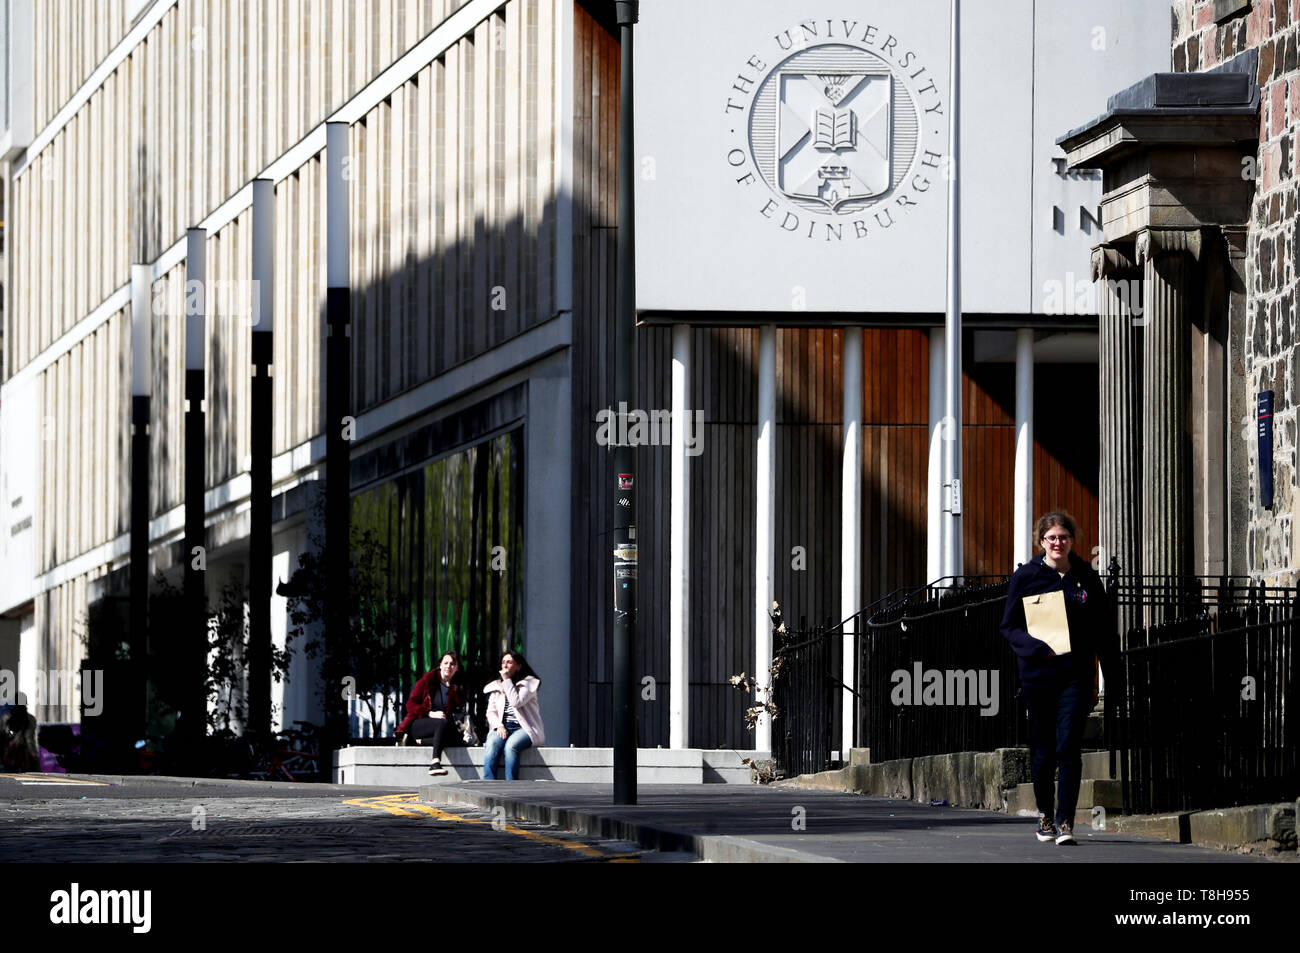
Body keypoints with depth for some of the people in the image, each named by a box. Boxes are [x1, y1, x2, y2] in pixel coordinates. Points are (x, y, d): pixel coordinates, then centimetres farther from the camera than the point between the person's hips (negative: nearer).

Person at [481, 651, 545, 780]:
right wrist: (498, 725, -8)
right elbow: (491, 711, 12)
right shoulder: (496, 686, 19)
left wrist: (507, 680, -8)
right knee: (491, 743, -30)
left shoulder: (528, 684, 4)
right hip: (503, 727, 4)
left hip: (524, 728, -4)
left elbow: (516, 702, -13)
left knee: (511, 745, -36)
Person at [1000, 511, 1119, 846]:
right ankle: (1045, 815, 26)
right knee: (1042, 751, 7)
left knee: (1068, 748, -10)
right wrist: (1040, 648, -15)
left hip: (1076, 676, 0)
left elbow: (1104, 630, 11)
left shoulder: (1086, 579, 6)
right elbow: (1010, 626, 2)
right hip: (1038, 674, 0)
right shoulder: (1026, 577, 3)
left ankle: (1065, 822, -10)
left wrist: (1110, 676, 5)